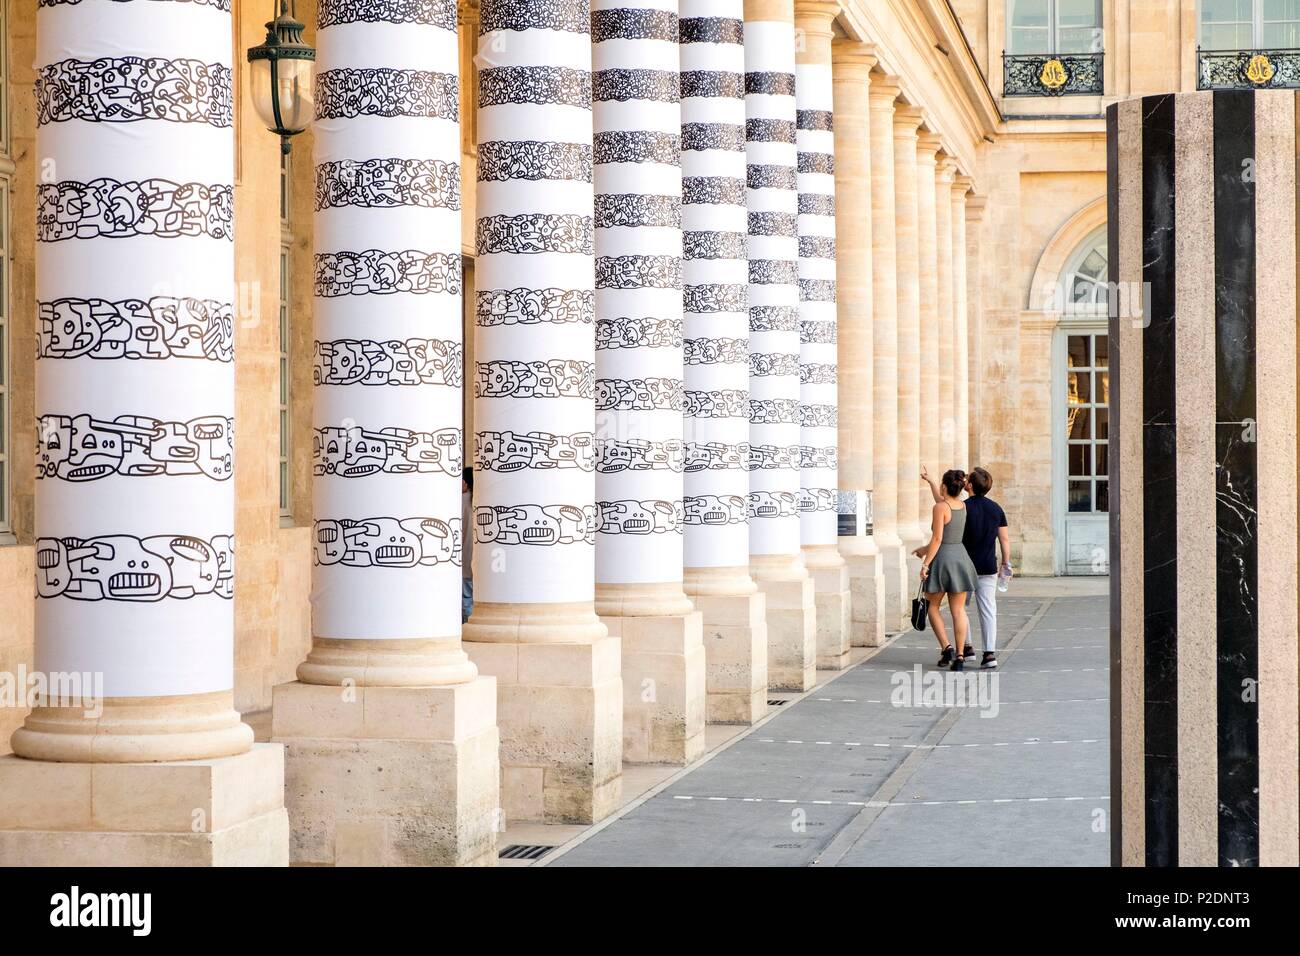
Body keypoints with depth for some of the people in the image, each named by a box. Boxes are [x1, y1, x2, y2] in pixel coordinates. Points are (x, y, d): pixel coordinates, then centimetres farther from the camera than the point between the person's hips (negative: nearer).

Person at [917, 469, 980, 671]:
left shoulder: (939, 507, -14)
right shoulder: (963, 506, 6)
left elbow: (937, 539, -18)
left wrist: (925, 564, -15)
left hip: (942, 559, -5)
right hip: (961, 558, 5)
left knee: (932, 606, 12)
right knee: (958, 610, 6)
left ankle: (946, 647, -2)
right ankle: (960, 655, 1)